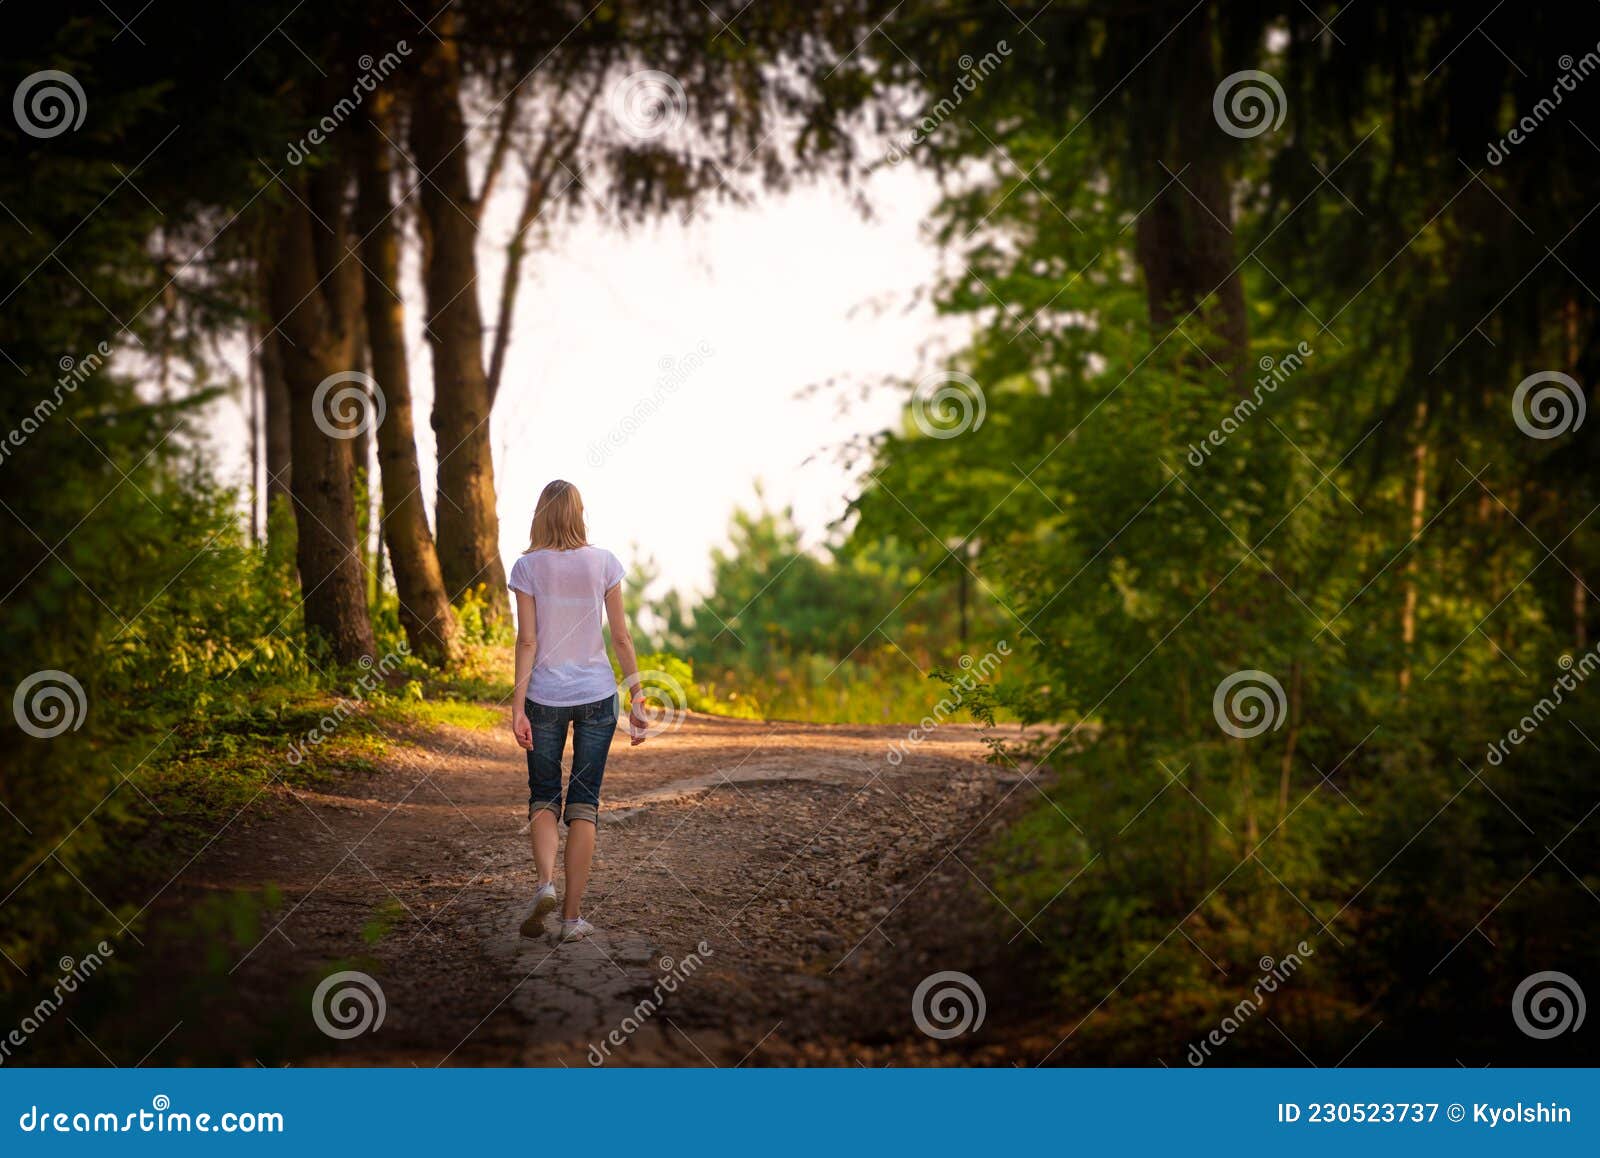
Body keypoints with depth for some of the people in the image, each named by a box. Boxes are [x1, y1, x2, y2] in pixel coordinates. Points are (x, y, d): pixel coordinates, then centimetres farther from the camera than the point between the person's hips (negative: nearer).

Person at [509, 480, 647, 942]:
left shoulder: (528, 567, -5)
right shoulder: (603, 562, -2)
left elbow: (527, 641, -8)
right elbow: (621, 636, -1)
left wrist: (518, 706, -7)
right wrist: (636, 695, 5)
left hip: (545, 696, -1)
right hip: (597, 695, 1)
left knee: (543, 797, 12)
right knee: (584, 803, 6)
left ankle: (545, 882, -14)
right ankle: (572, 915, 4)